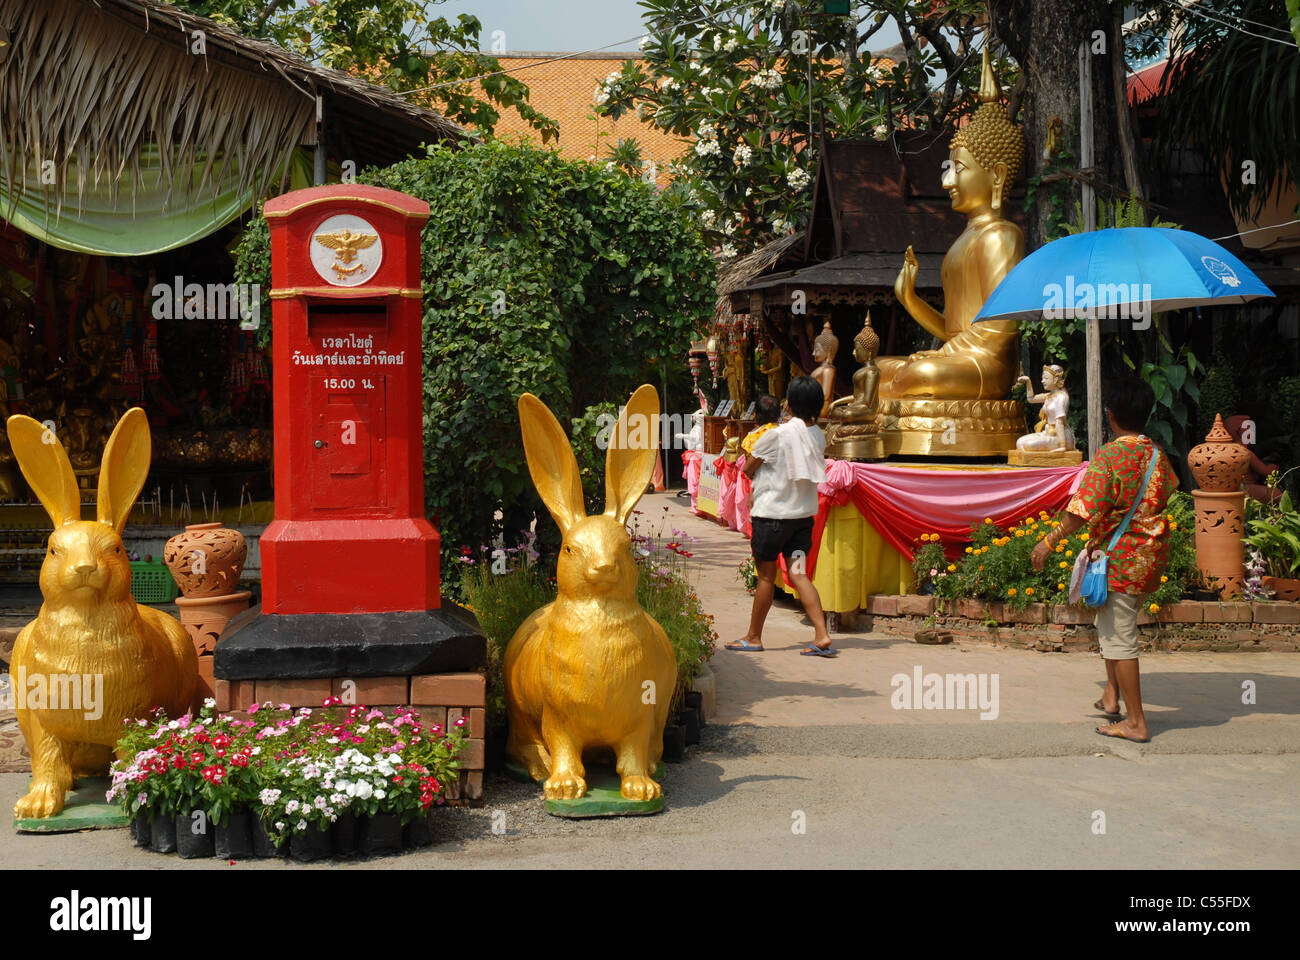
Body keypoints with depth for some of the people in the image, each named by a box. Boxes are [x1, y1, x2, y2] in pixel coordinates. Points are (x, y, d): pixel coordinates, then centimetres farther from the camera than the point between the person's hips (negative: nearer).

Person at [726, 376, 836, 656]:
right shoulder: (818, 436, 2)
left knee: (766, 577, 6)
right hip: (804, 514, 5)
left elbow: (747, 468, -6)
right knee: (798, 574, 4)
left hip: (772, 513, -5)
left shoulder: (777, 435, -16)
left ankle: (753, 637, 19)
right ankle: (822, 636, -8)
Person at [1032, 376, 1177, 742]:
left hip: (1119, 559, -8)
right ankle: (1112, 695, 29)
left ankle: (1136, 723, 5)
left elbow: (1083, 511, -23)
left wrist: (1049, 542, -12)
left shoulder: (1108, 457, -18)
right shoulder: (1157, 454, 3)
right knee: (1114, 624, 26)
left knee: (1119, 639, 1)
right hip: (1152, 557, 8)